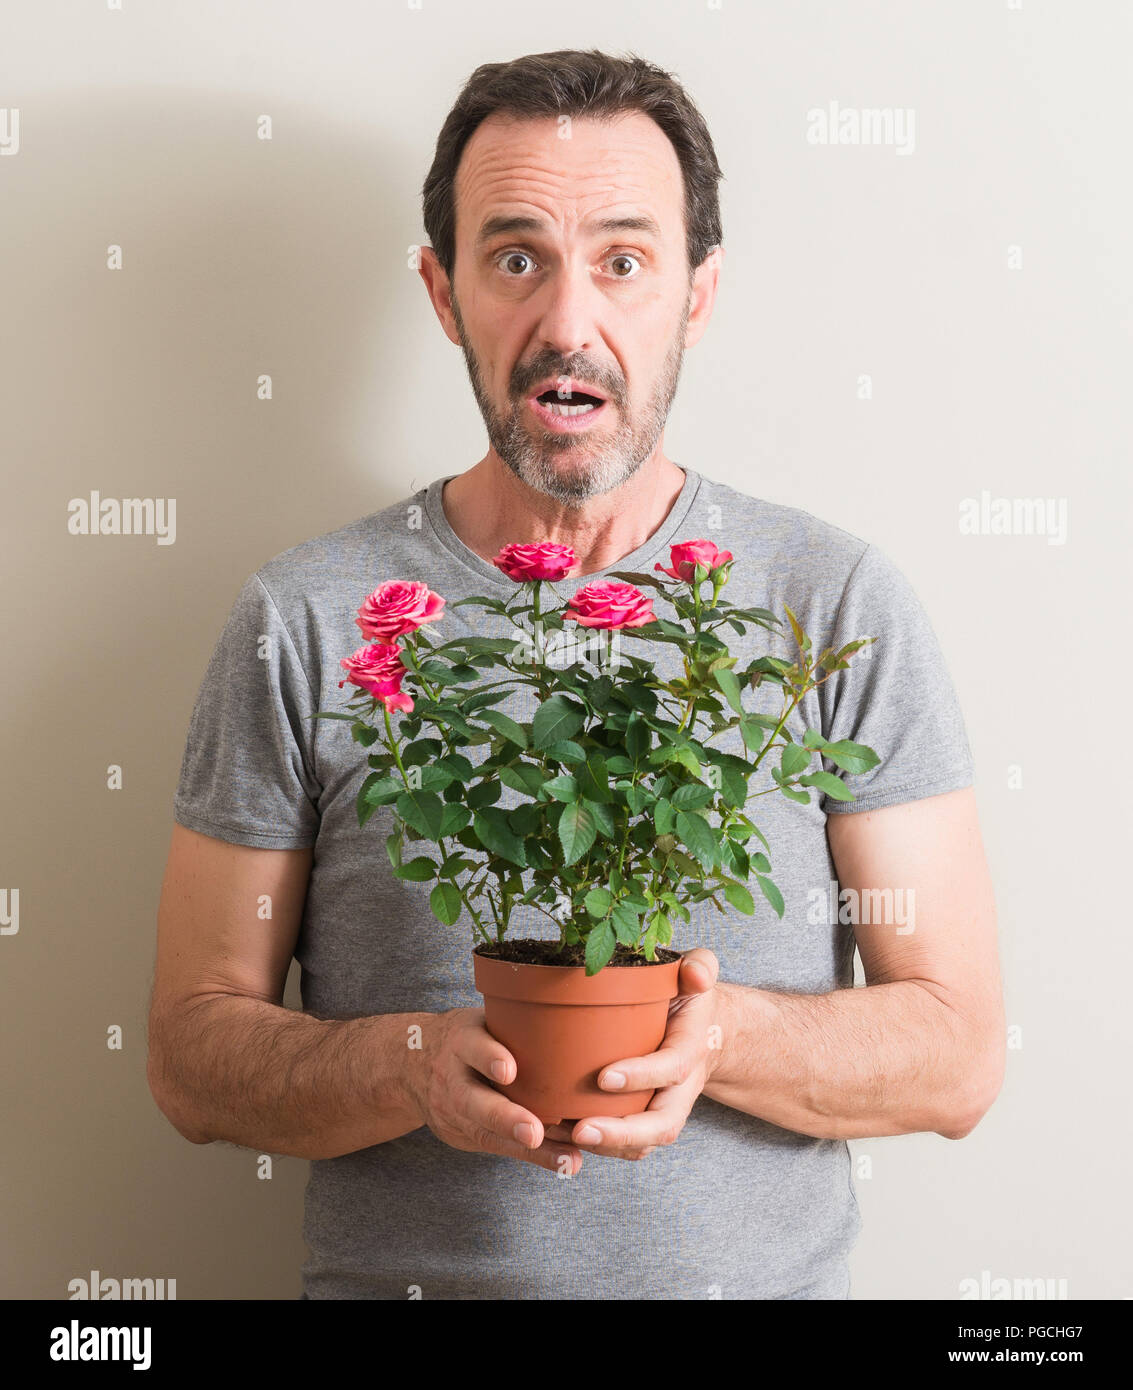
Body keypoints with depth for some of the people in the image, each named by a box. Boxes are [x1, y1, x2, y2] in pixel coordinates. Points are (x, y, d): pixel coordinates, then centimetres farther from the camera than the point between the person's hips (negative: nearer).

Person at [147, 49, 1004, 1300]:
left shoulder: (841, 604, -6)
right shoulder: (303, 622, -5)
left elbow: (957, 1057, -4)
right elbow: (193, 1054, -3)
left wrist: (721, 1034, -21)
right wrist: (417, 1067, -20)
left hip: (761, 1273, -1)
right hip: (390, 1275, 1)